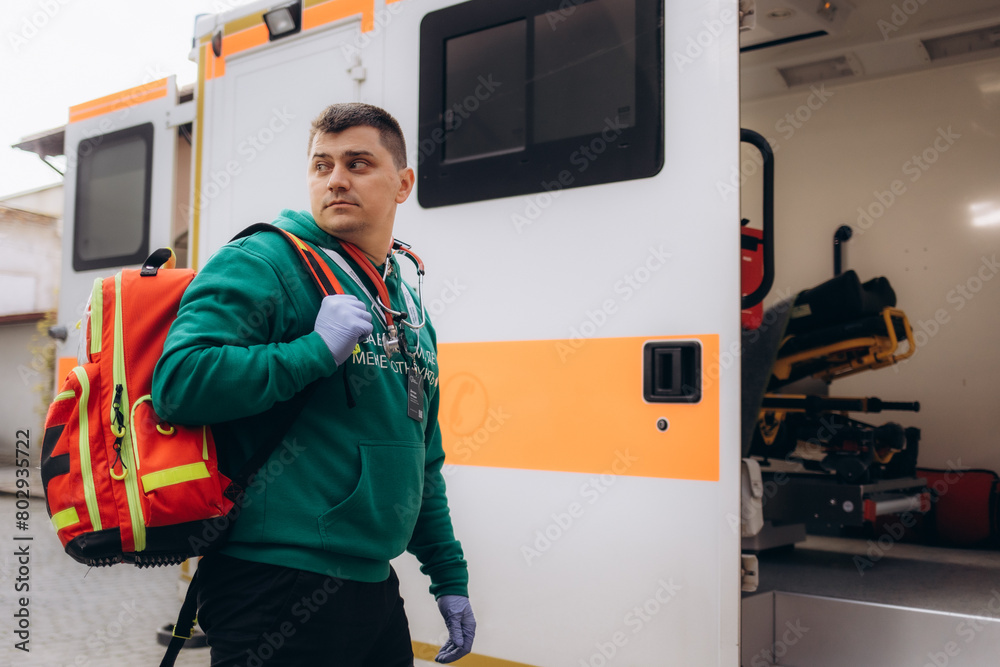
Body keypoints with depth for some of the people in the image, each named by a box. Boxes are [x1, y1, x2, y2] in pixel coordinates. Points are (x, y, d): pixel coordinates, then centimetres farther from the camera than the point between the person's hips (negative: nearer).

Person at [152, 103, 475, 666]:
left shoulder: (409, 307, 13)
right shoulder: (264, 262, -9)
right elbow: (178, 381, -22)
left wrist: (449, 575, 17)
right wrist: (318, 350, -22)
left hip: (374, 582, 8)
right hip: (278, 586, -7)